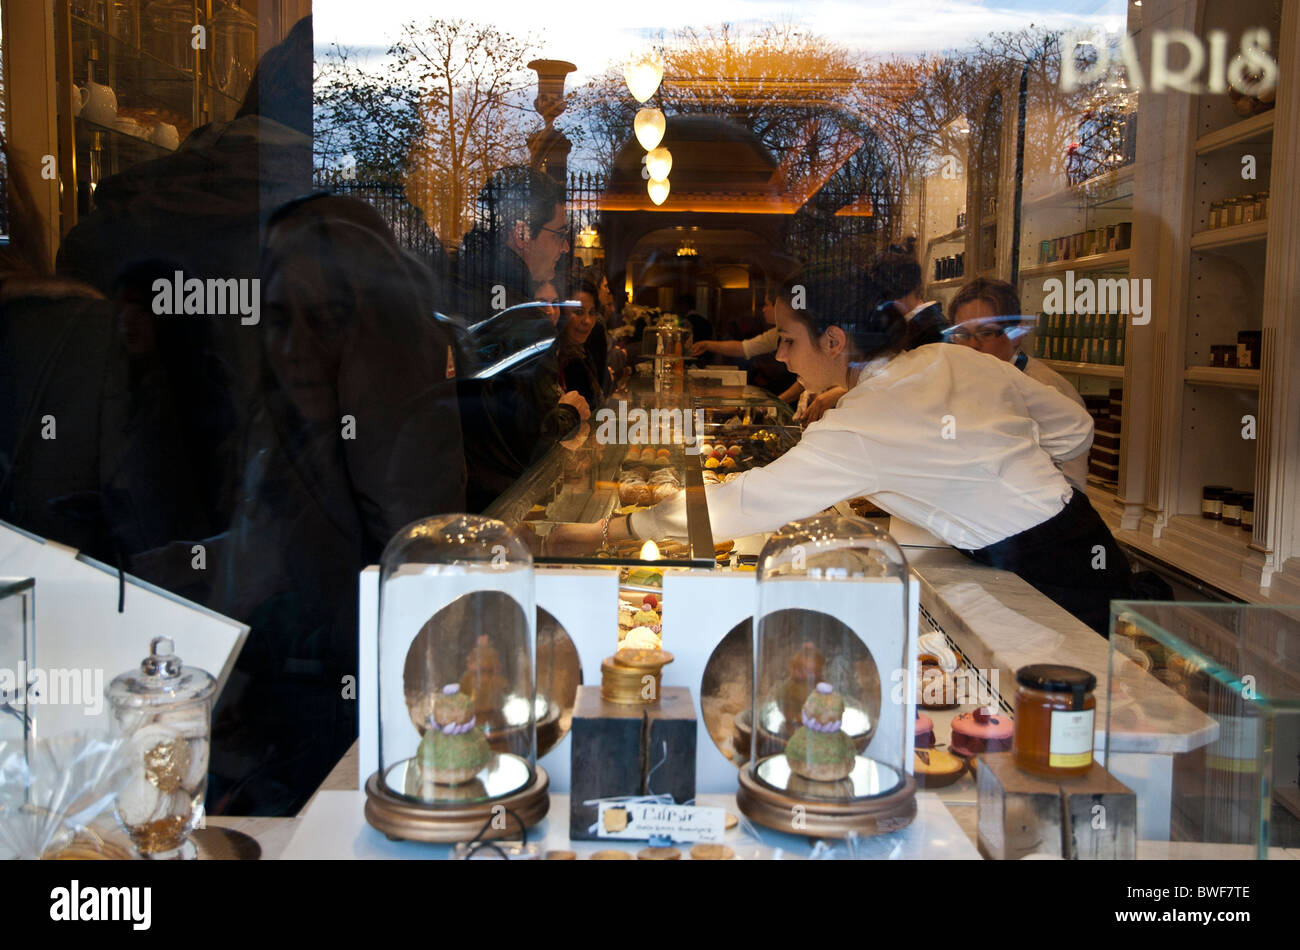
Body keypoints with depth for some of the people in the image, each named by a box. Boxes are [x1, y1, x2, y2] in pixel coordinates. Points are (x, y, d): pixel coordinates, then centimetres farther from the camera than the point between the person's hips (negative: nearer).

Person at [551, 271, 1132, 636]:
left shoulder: (857, 431, -20)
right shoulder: (958, 360, 2)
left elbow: (741, 503, -18)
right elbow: (1074, 429, 11)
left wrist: (603, 532, -11)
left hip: (1042, 577, -8)